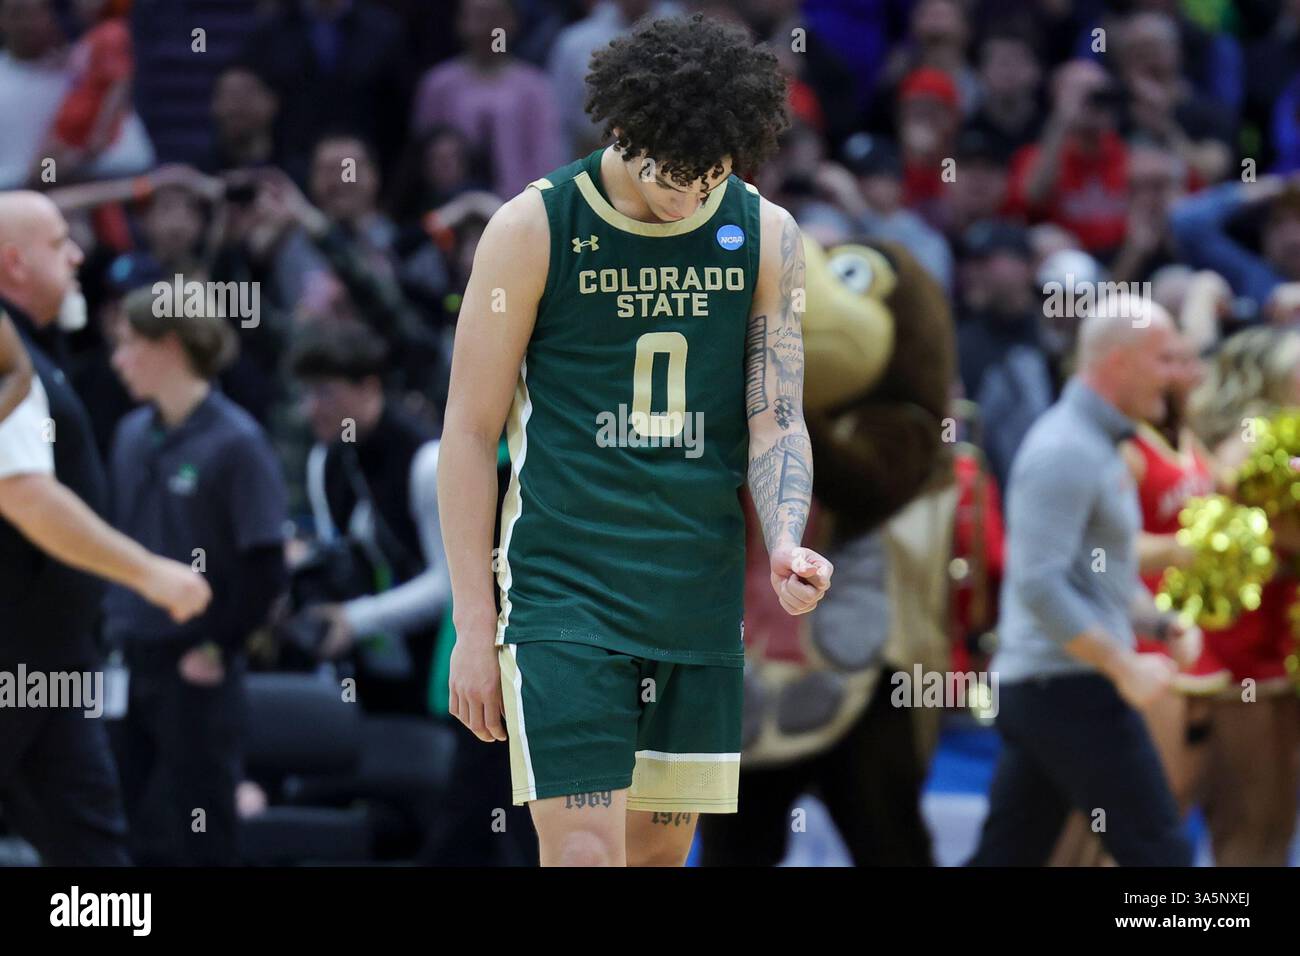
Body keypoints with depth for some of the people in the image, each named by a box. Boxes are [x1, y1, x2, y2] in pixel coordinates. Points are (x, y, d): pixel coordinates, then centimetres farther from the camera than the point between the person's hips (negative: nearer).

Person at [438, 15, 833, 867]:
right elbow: (471, 431, -2)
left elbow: (776, 420, 5)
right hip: (564, 596, -4)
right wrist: (474, 626, -6)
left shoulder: (767, 237, 4)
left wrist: (786, 543, -17)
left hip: (703, 602, 4)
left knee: (664, 849, 9)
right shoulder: (535, 229, -6)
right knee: (585, 853, -13)